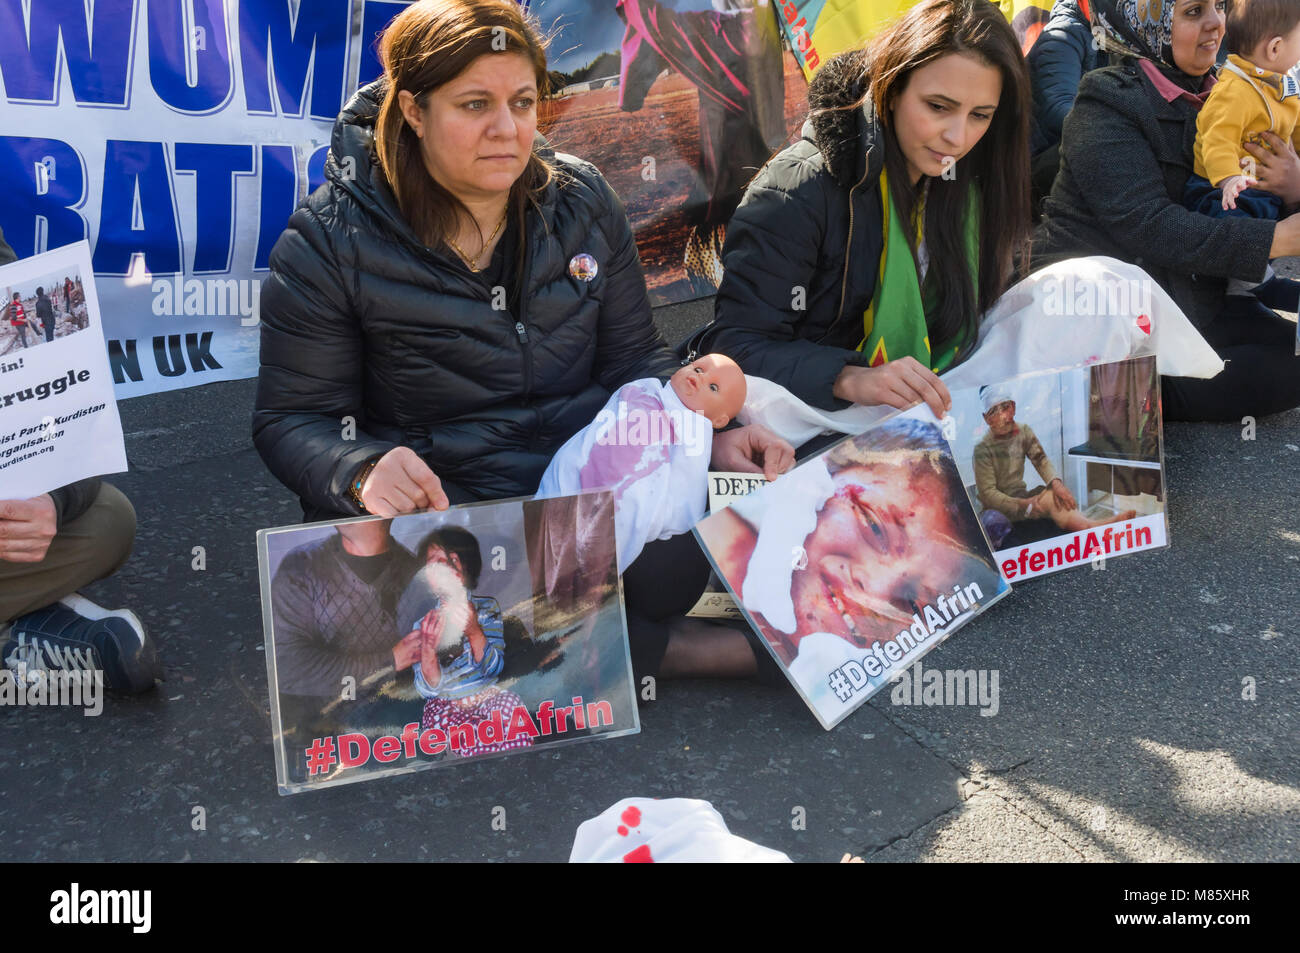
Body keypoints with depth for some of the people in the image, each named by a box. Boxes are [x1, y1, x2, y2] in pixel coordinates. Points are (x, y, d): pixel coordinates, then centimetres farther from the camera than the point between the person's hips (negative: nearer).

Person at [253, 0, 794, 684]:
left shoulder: (582, 200, 6)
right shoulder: (329, 243, -6)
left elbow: (635, 359, 10)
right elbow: (293, 419, -3)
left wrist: (713, 437, -9)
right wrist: (363, 473, -27)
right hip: (437, 502, -1)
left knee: (670, 562, -31)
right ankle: (660, 652, -13)